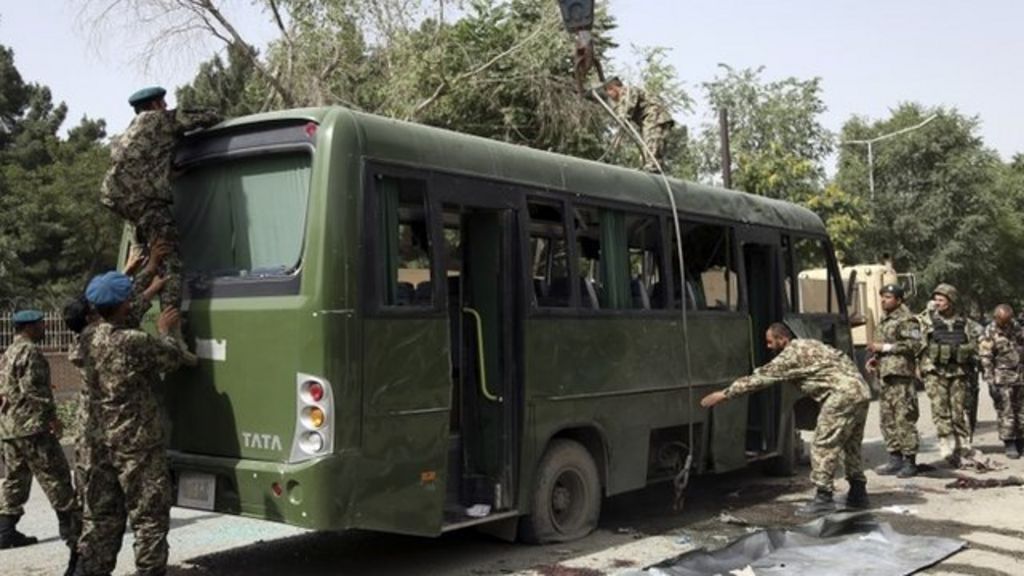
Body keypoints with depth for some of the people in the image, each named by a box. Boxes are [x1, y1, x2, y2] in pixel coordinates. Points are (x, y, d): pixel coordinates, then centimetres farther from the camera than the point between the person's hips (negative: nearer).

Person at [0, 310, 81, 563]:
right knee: (55, 477, -5)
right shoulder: (30, 351, -12)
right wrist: (52, 415, -14)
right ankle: (71, 527, -3)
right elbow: (32, 388, -19)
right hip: (31, 425, -10)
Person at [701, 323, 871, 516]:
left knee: (823, 446, -6)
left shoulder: (791, 354, -6)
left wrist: (725, 393, -3)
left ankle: (823, 498, -5)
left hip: (843, 394, -10)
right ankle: (858, 493, 27)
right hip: (860, 390, 10)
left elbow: (761, 377, -6)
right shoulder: (806, 345, 22)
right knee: (850, 445, 20)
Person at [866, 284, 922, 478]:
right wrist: (876, 357, 13)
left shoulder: (906, 320, -7)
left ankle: (910, 460, -2)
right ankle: (895, 459, 17)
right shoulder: (885, 320, 20)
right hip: (885, 374, 9)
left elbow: (914, 345, -17)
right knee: (887, 418, 10)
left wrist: (884, 347, -16)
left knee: (904, 419, -8)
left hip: (901, 374, -9)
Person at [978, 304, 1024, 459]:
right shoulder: (989, 333, -11)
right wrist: (990, 381, -17)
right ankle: (1009, 444, 3)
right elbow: (985, 359, -13)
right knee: (1006, 412, -4)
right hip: (1003, 379, -6)